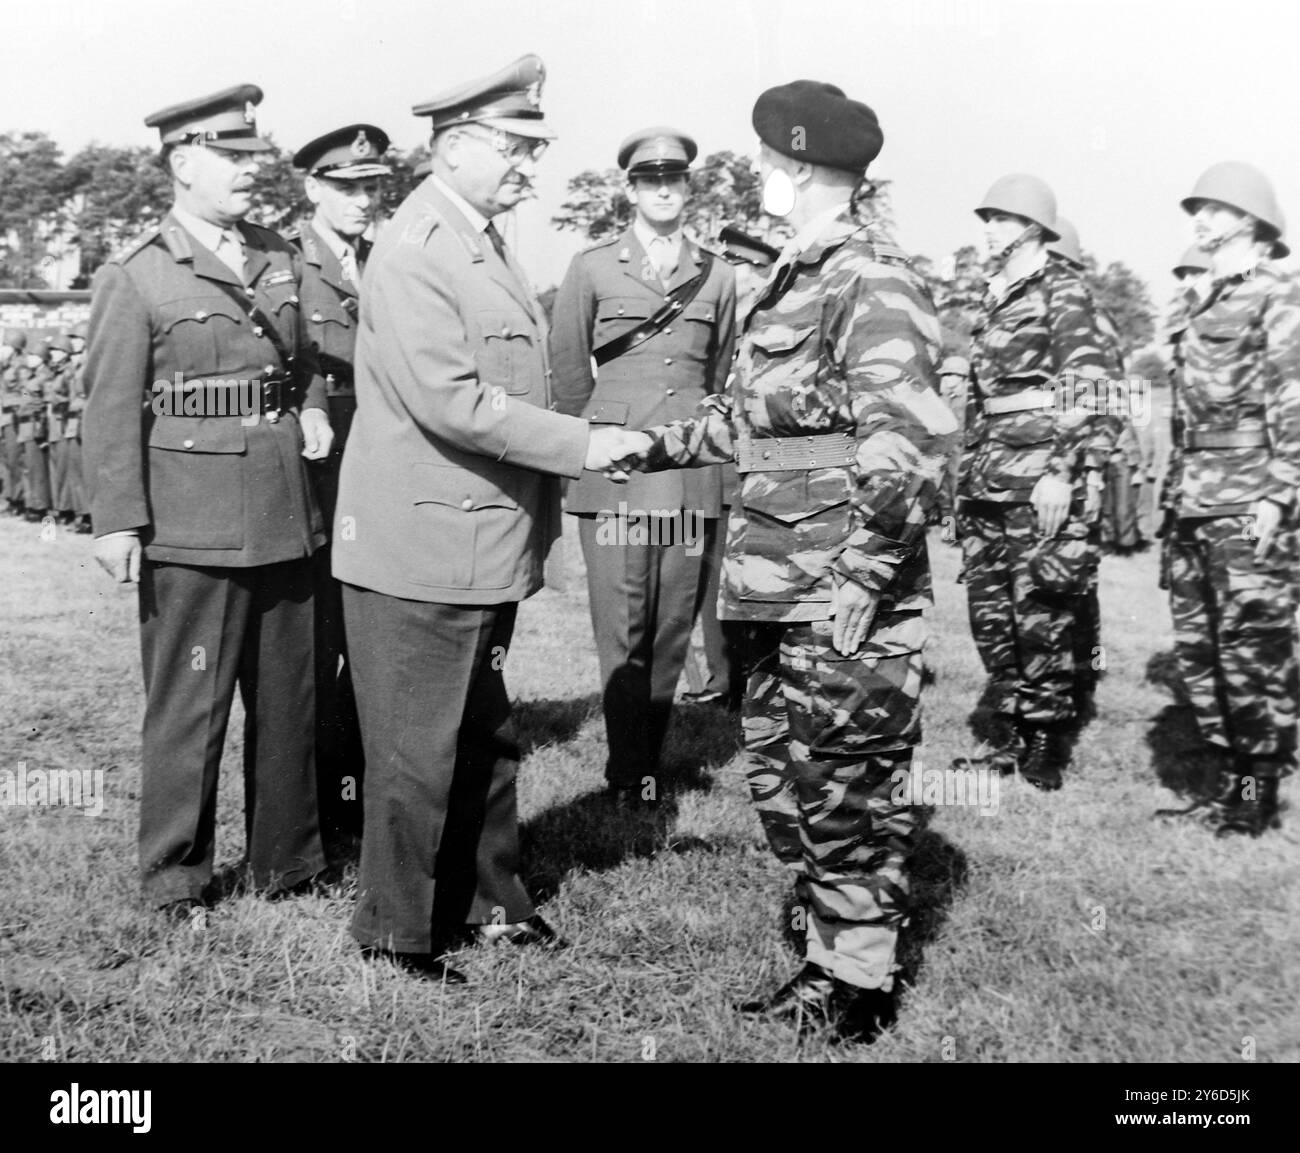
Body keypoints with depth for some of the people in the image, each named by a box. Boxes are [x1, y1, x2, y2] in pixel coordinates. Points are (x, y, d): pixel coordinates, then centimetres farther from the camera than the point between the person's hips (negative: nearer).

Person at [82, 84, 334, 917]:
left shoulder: (282, 259, 12)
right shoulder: (135, 279, -4)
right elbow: (111, 410, -6)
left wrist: (313, 409, 4)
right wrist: (117, 520, -12)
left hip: (286, 517, 6)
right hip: (190, 526, -5)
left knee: (290, 698, 13)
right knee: (188, 706, 3)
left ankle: (289, 861, 28)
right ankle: (175, 878, 18)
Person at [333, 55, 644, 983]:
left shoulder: (485, 242, 15)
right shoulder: (413, 252, -16)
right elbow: (454, 401, -24)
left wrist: (538, 519, 15)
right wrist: (583, 445, -19)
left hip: (488, 548, 9)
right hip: (422, 549, -9)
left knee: (487, 739, 19)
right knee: (418, 752, 3)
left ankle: (490, 899, 35)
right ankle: (397, 932, 20)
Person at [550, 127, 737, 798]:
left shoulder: (716, 277, 11)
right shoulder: (591, 269, 6)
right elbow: (568, 372, 10)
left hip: (692, 479, 2)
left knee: (672, 632, 5)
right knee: (623, 635, -5)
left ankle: (648, 764, 19)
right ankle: (628, 781, 6)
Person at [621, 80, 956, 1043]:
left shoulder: (873, 285, -14)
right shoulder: (800, 276, 14)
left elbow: (910, 449, -22)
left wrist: (856, 583, -21)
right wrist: (671, 444, 18)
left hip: (847, 607, -9)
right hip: (785, 599, 9)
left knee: (846, 803, 3)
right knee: (784, 784, 17)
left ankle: (858, 998, 20)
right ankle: (831, 965, 33)